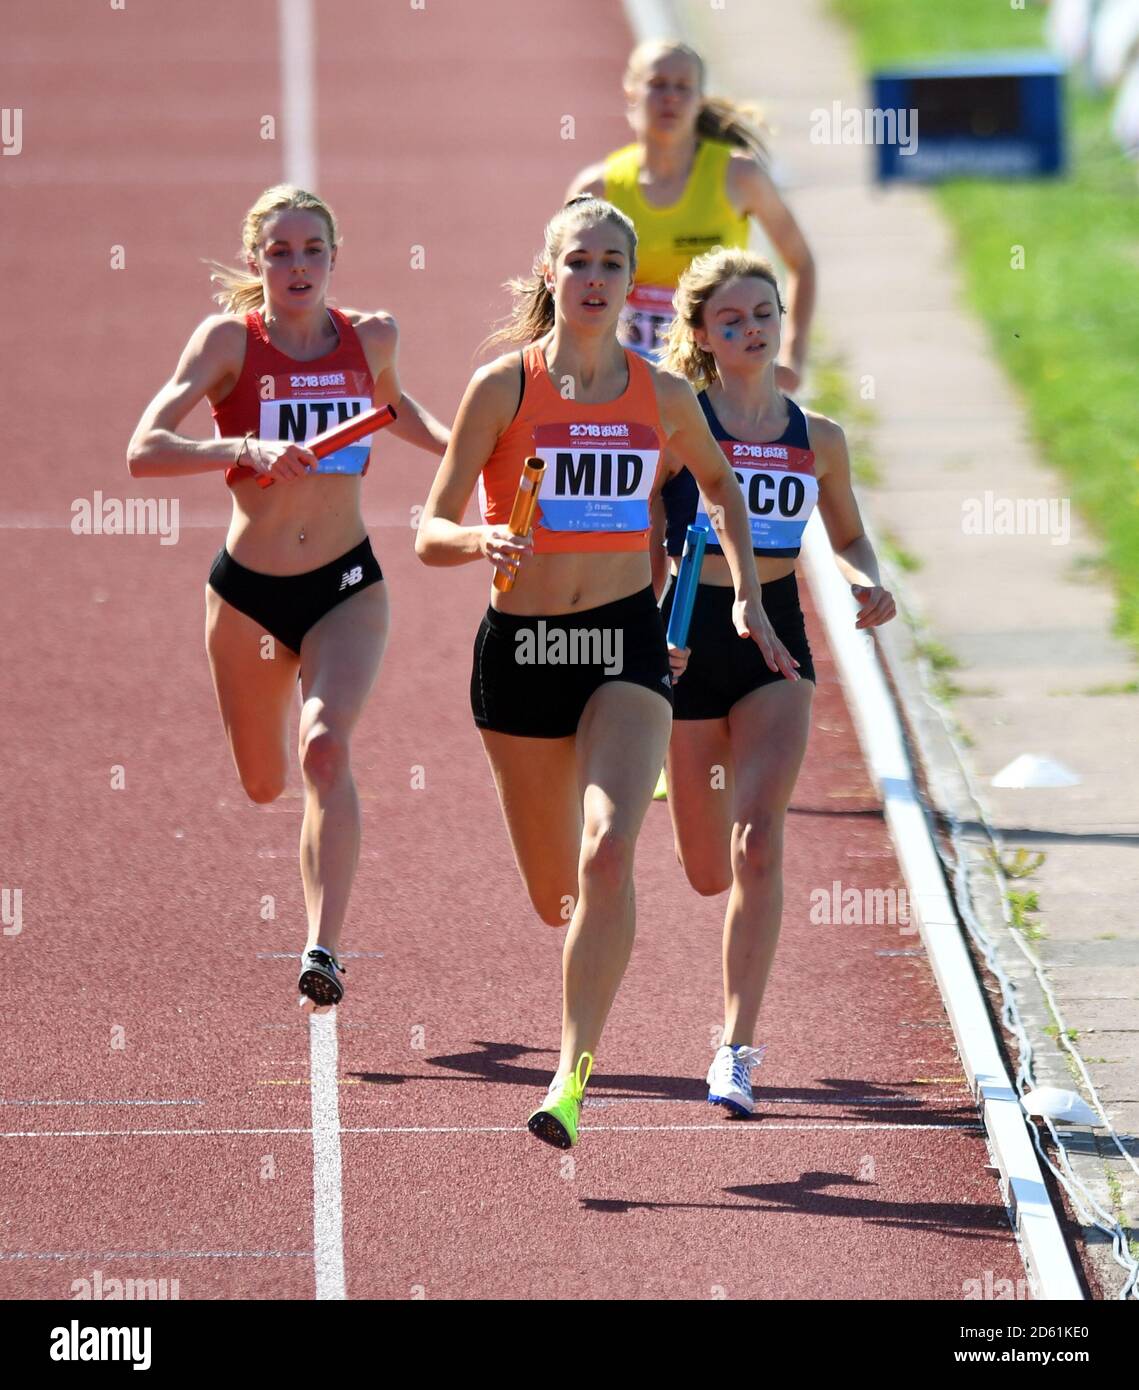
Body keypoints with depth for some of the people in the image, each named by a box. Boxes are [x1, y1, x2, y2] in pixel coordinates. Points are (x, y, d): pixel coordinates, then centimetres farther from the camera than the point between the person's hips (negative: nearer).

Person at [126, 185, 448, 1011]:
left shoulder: (371, 337, 0)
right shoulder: (229, 339, -9)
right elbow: (144, 450, -20)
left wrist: (457, 445, 8)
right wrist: (246, 449, -33)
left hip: (346, 586, 0)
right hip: (249, 591, 0)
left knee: (326, 747, -25)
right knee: (265, 784, 15)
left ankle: (324, 950, -28)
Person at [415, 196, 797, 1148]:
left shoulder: (662, 396, 1)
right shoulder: (503, 388, -6)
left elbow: (720, 480, 23)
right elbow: (432, 534, -6)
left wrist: (748, 595, 16)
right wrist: (483, 542, -28)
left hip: (627, 644, 0)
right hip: (520, 645, 0)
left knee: (608, 853, -23)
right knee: (556, 894, 12)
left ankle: (572, 1079, -21)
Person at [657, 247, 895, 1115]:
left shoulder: (817, 440, 5)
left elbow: (848, 536, 20)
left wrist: (869, 585, -1)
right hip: (691, 639, -1)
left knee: (758, 846, -19)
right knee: (707, 871, 9)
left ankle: (738, 1047, -16)